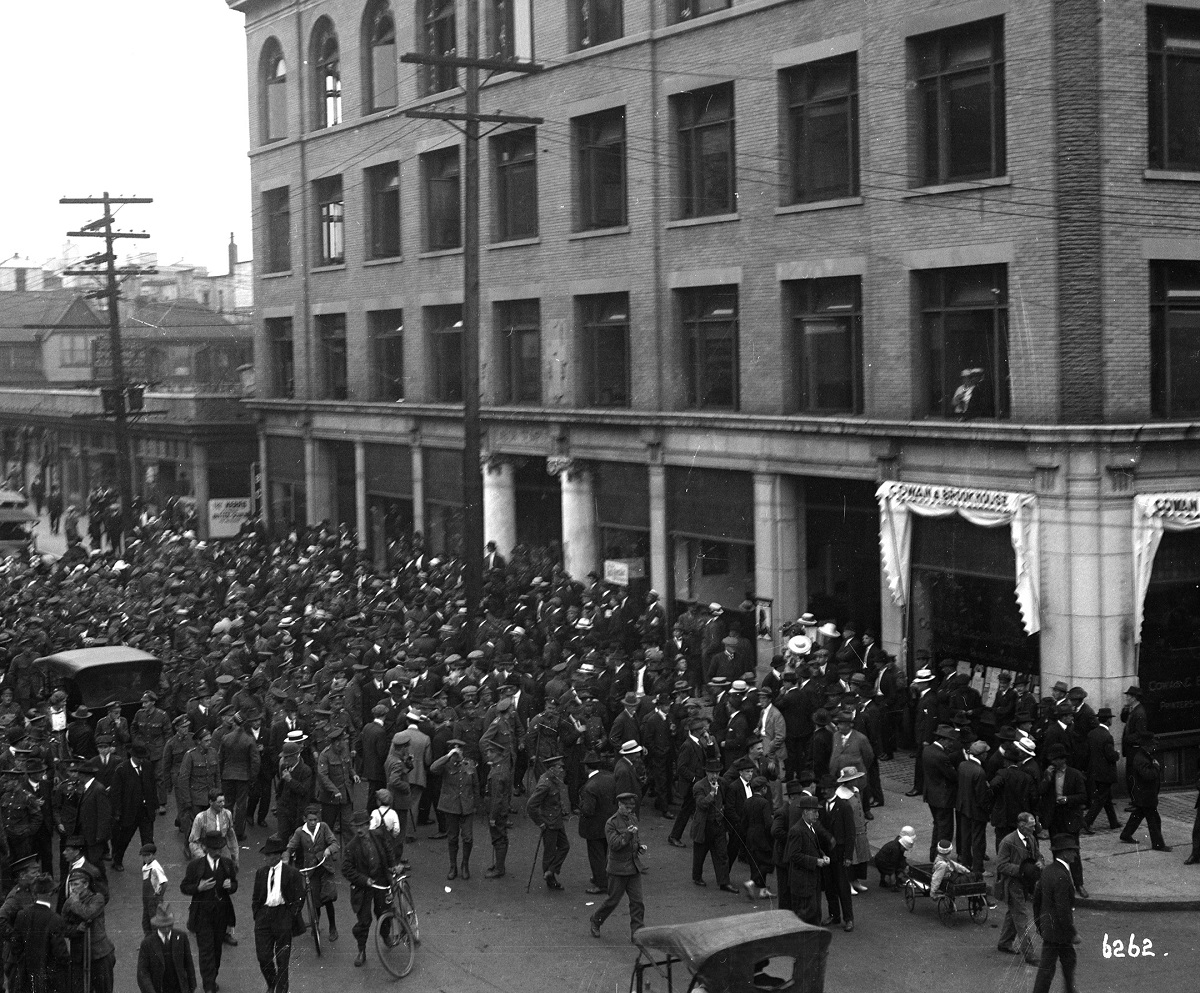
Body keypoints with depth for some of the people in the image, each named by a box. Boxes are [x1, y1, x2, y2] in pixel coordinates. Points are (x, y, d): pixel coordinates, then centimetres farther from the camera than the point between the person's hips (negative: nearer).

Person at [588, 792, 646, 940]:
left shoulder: (633, 819, 8)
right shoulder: (611, 823, -13)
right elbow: (614, 844, -21)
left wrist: (640, 845, 6)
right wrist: (627, 834, -31)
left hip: (634, 866, 6)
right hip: (618, 869, -6)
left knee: (637, 901, 1)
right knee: (613, 900, 4)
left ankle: (637, 933, 6)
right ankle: (595, 921, 28)